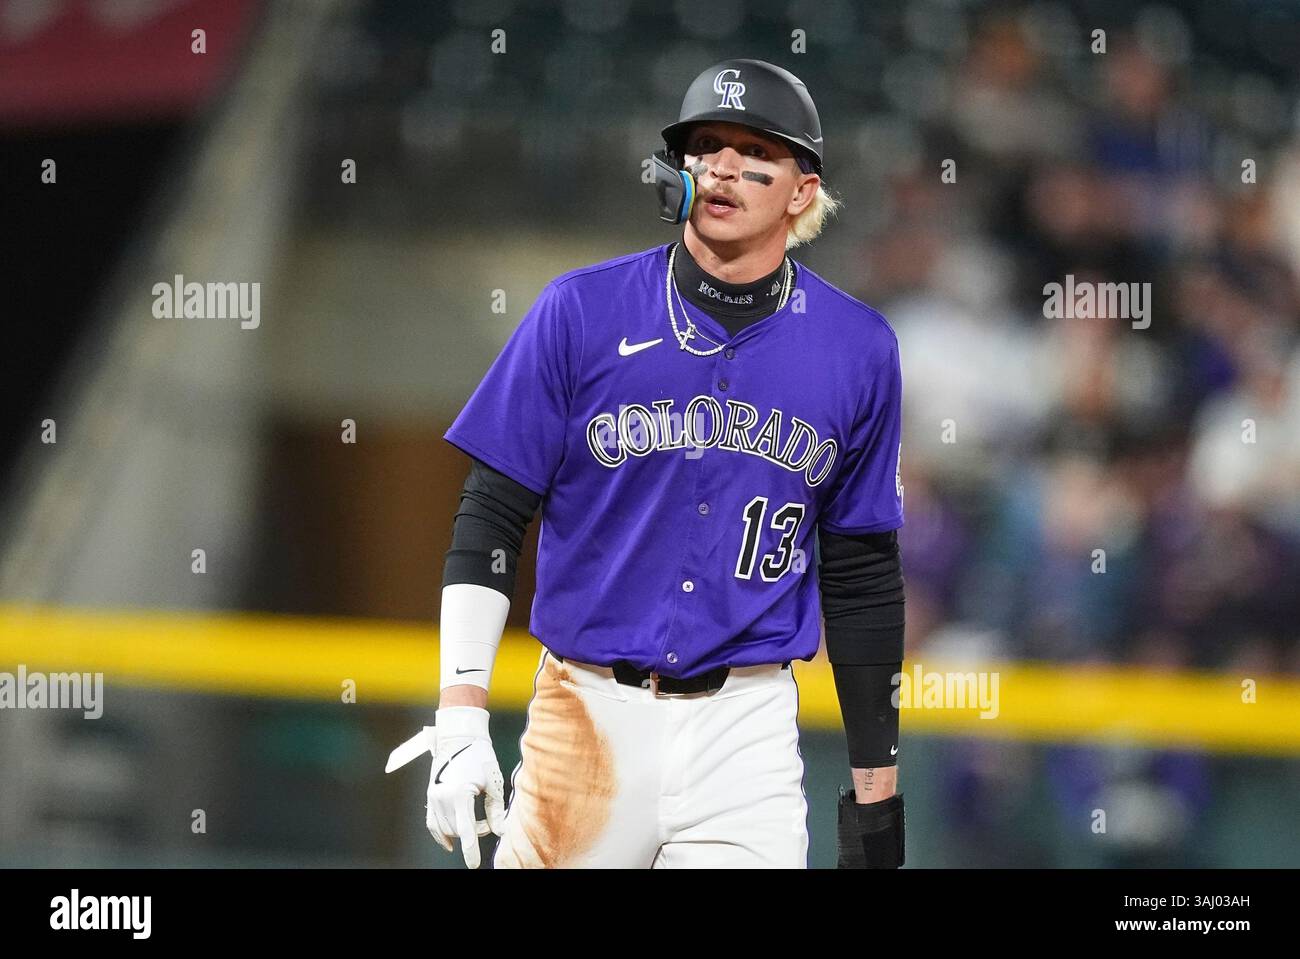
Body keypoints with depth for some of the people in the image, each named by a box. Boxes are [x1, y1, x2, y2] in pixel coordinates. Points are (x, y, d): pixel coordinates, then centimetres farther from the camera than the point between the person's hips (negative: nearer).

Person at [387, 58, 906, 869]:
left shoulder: (857, 350, 4)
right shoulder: (581, 312, -2)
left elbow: (863, 574, 10)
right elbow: (490, 520, -1)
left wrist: (877, 786, 9)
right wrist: (461, 720, -10)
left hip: (747, 731, 1)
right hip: (588, 712, -1)